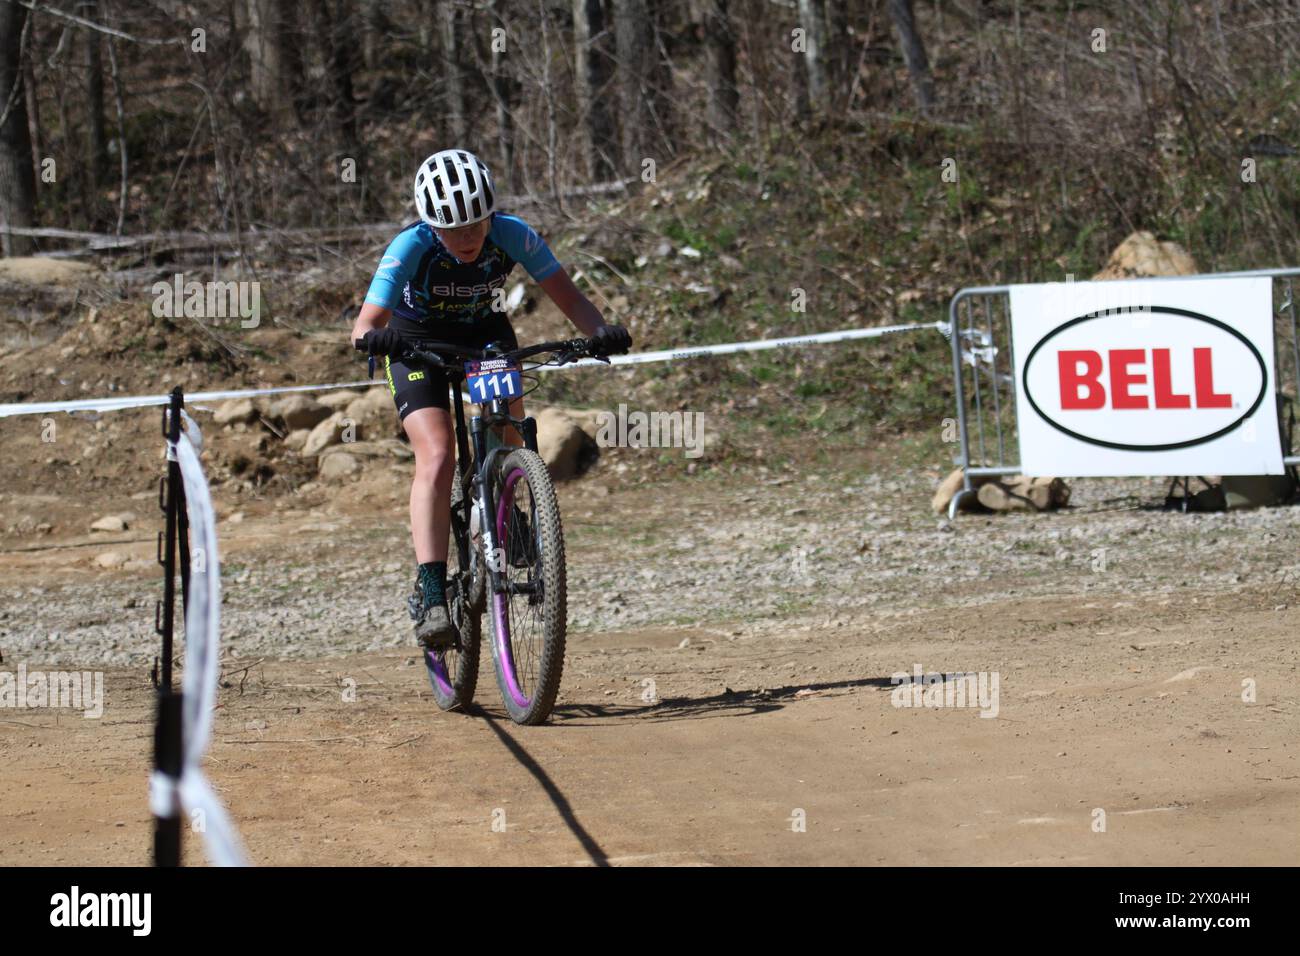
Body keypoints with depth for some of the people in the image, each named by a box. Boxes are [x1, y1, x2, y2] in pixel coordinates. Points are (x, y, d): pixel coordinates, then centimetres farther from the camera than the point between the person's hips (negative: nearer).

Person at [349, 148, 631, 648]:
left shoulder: (512, 235, -26)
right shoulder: (412, 247, -31)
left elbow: (567, 295, -24)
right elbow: (366, 322, -36)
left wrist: (600, 331, -44)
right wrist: (373, 337, -59)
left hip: (486, 332, 3)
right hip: (418, 340, -3)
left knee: (508, 444, -15)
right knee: (437, 458, -21)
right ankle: (430, 596, -25)